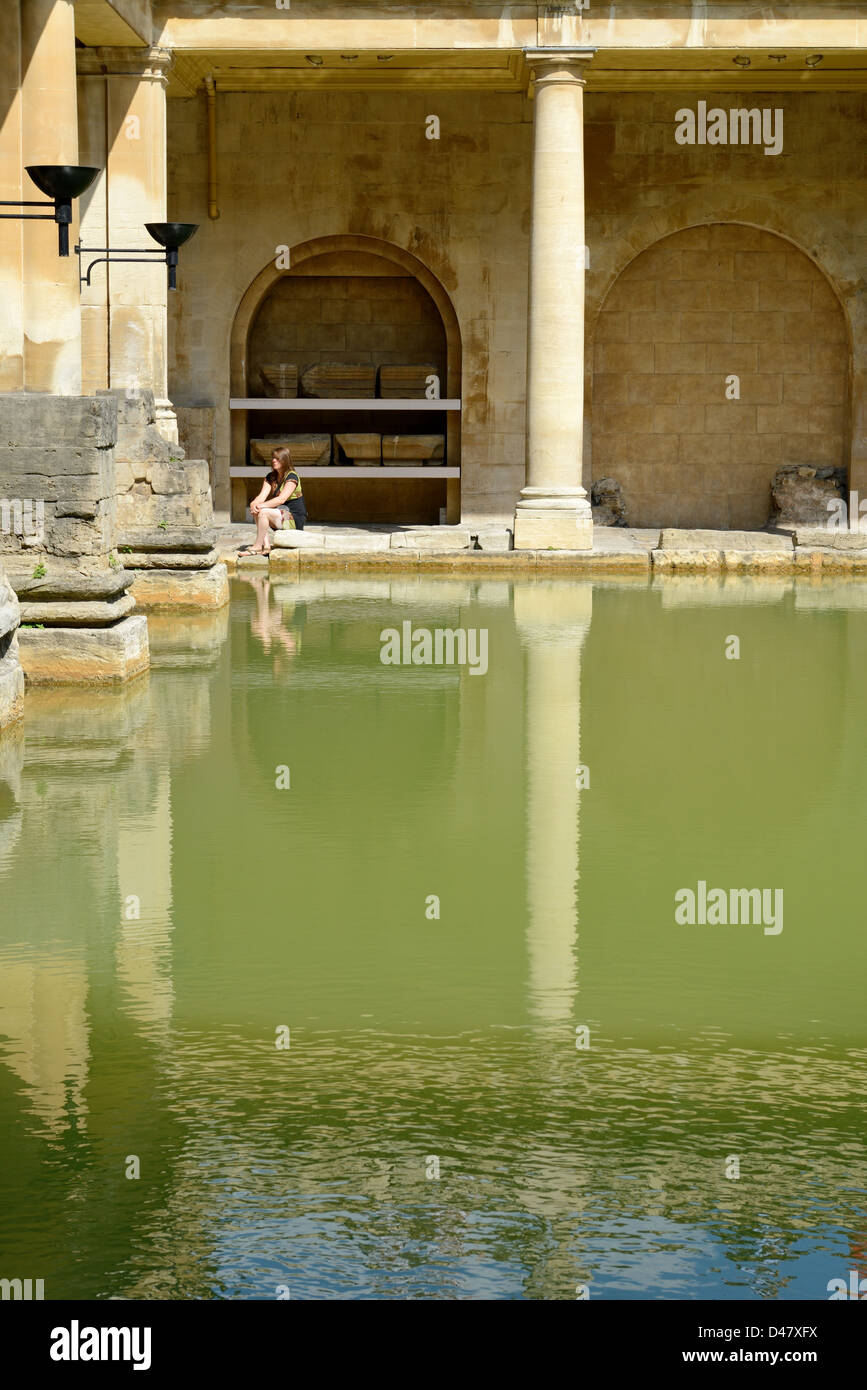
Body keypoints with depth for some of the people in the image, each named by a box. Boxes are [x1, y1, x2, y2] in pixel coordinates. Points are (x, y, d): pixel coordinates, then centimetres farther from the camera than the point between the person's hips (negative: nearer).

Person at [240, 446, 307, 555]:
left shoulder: (291, 477, -13)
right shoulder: (270, 477, 11)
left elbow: (281, 499, -24)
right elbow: (262, 495, -2)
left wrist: (261, 505, -30)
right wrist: (254, 503, -25)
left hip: (296, 519, -8)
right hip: (282, 515, 8)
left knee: (263, 512, -25)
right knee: (256, 512, -10)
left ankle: (257, 548, -20)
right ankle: (266, 546, -18)